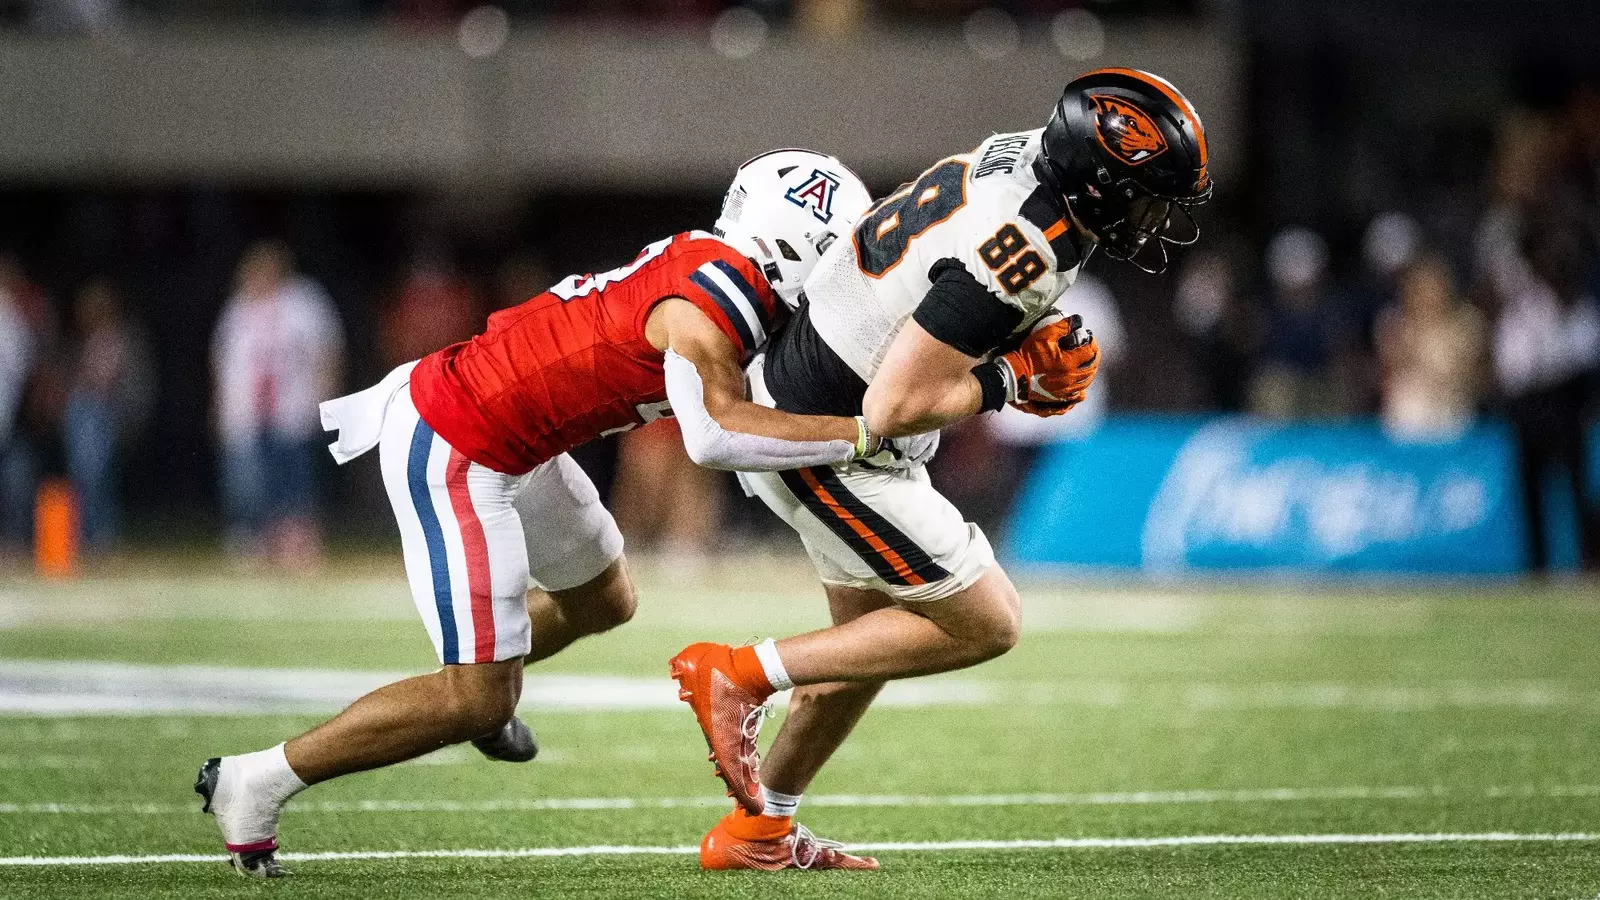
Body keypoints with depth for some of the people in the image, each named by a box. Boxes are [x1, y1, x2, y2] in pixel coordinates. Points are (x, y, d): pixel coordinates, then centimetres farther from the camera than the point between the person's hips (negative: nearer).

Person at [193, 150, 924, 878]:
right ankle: (255, 783, 2)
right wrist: (863, 436, -34)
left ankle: (477, 680, 52)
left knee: (602, 603, 27)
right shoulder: (708, 305, -24)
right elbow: (715, 435, -39)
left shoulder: (712, 263, 3)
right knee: (478, 703, -5)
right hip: (449, 456, -10)